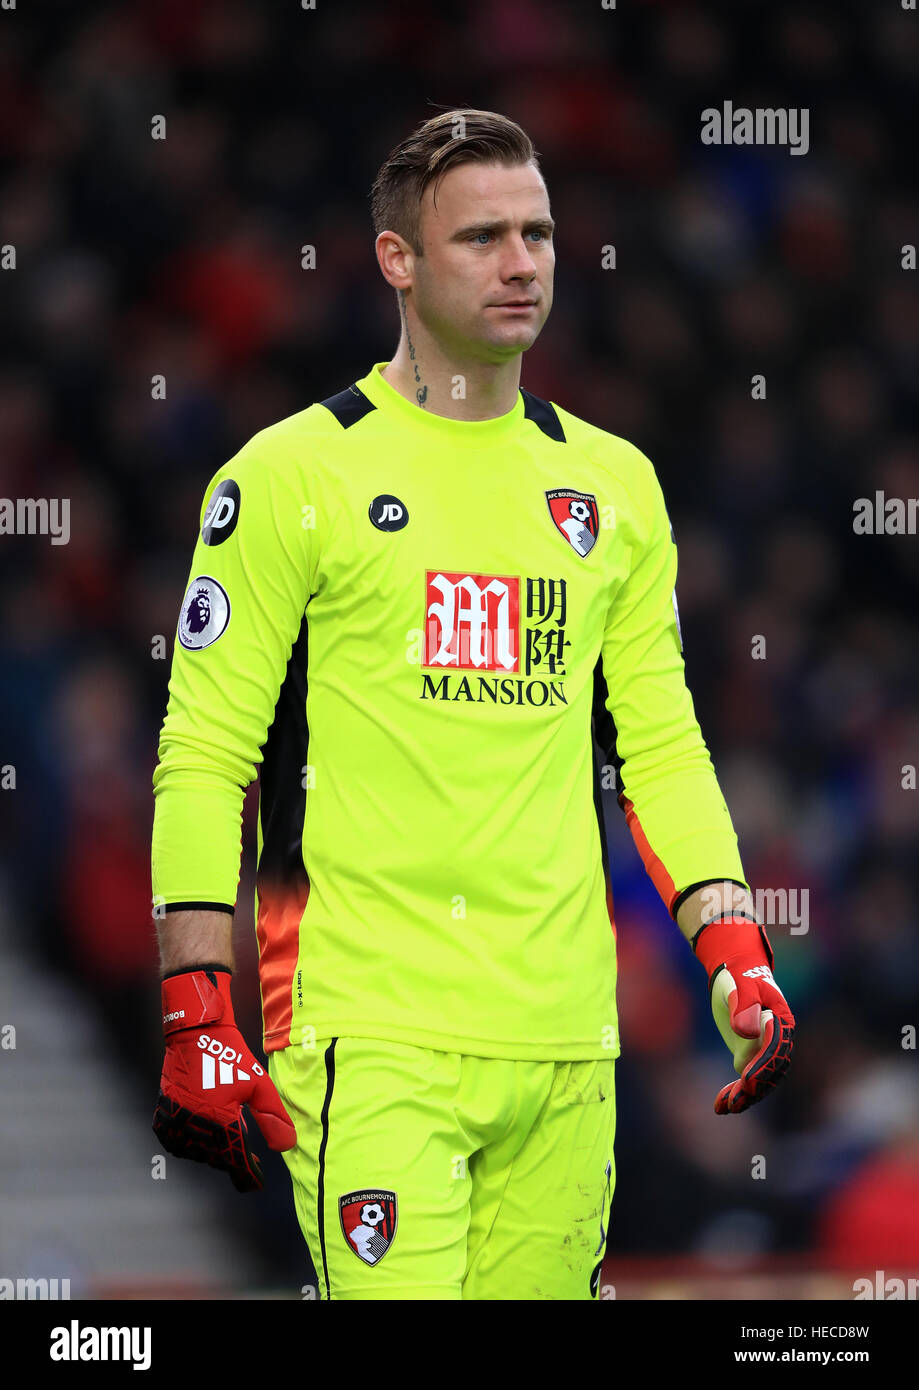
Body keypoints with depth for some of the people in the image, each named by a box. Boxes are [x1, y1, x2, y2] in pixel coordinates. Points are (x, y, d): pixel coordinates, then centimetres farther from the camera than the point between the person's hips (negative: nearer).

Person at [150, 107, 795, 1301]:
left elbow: (661, 743, 18)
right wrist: (196, 1016, -9)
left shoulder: (611, 485, 15)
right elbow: (203, 756, -2)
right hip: (370, 1030, -5)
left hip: (563, 1037, 5)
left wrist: (736, 953, 5)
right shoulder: (291, 477, -1)